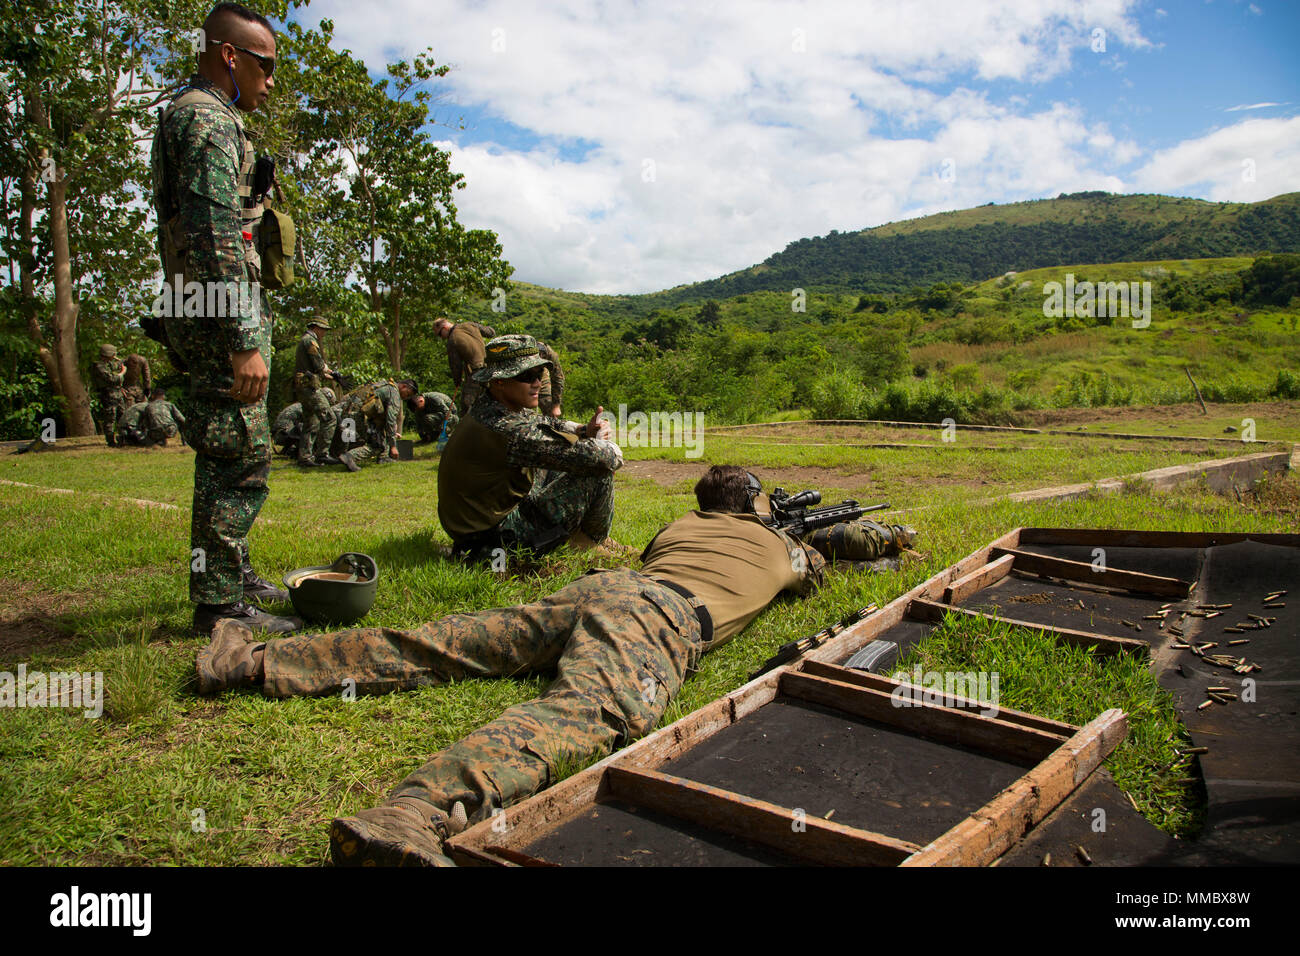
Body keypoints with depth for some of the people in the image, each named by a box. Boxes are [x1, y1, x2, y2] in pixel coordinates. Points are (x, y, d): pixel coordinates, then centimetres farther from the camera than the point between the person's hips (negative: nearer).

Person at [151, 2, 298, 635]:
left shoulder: (186, 115, 23)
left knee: (229, 458, 17)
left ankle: (233, 576, 29)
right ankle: (220, 605, -1)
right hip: (221, 318, -11)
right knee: (240, 460, -8)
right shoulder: (208, 119, -12)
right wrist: (244, 341, -25)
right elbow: (216, 238, -22)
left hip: (199, 317, 11)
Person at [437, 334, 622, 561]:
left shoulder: (487, 410, 1)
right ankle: (593, 543, 13)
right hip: (499, 540, -10)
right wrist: (613, 451, -6)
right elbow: (594, 458, -29)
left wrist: (585, 431, -1)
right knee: (599, 474, -11)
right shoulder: (505, 430, -29)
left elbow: (544, 426, 18)